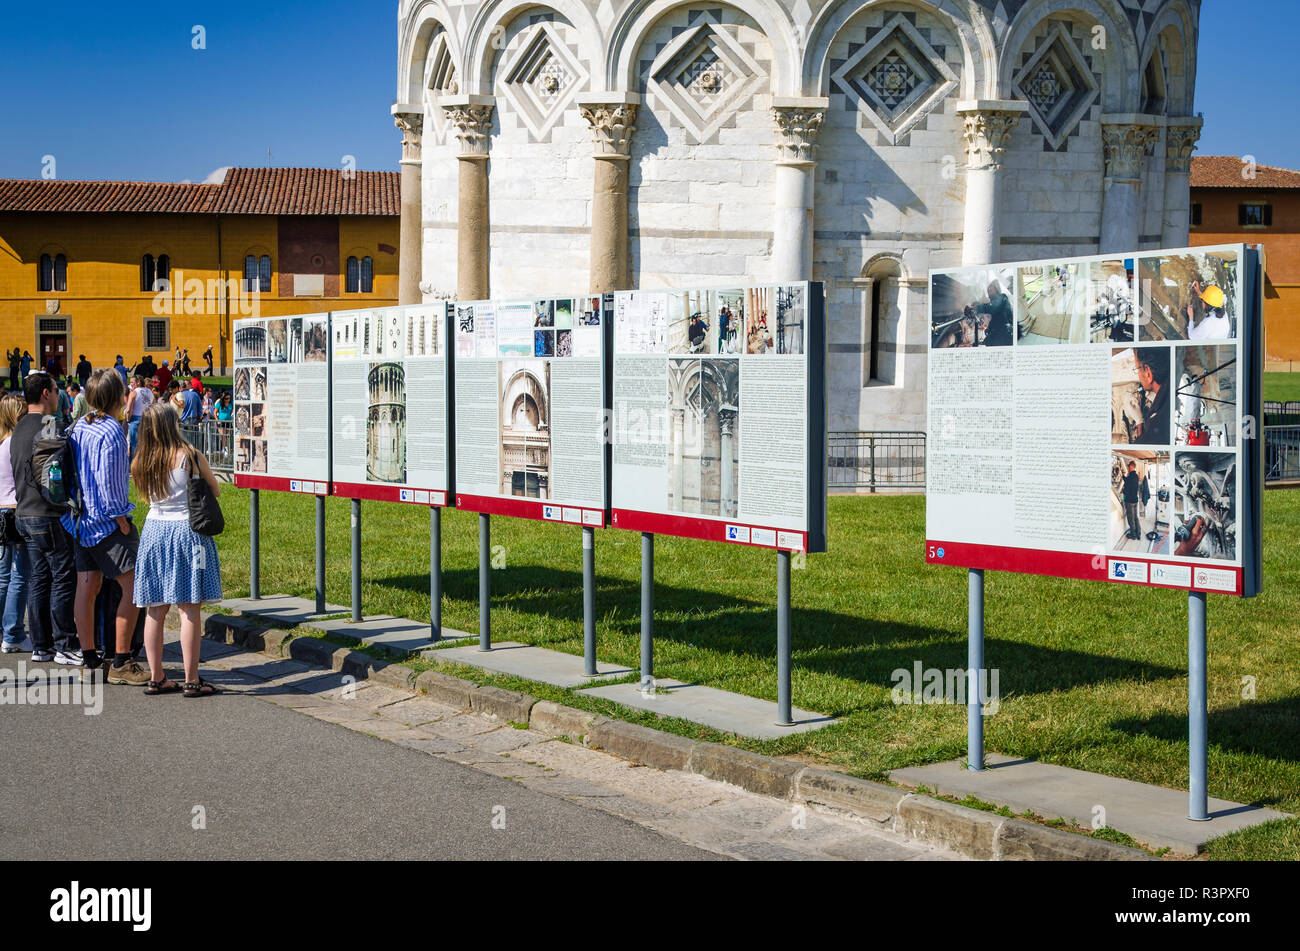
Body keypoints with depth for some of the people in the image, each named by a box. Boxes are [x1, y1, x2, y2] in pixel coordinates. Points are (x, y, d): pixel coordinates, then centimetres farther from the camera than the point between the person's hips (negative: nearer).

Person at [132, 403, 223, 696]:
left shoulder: (141, 463, 1)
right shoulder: (191, 457, -10)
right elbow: (215, 491, 2)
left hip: (154, 529, 5)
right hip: (187, 530, -5)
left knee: (155, 611, 9)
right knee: (189, 609, -2)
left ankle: (156, 678, 14)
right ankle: (192, 680, -1)